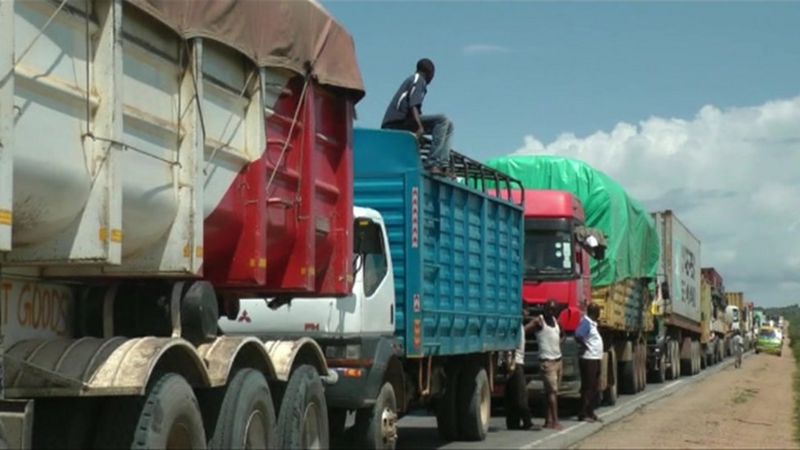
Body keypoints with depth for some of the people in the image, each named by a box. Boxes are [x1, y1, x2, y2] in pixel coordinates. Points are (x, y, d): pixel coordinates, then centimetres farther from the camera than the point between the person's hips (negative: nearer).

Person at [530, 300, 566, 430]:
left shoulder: (556, 321, 14)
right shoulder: (539, 321, -8)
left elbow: (563, 335, 30)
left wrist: (559, 343, 12)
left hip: (558, 359, 8)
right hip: (547, 361, -8)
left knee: (553, 391, 7)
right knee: (552, 391, -12)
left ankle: (549, 420, 10)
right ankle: (555, 421, -14)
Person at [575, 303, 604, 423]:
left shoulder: (592, 323, 16)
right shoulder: (586, 322, -15)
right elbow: (578, 335, -30)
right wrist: (585, 346, -17)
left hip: (595, 359, 10)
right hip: (588, 360, -10)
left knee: (594, 388, 12)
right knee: (587, 387, -8)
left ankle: (590, 413, 18)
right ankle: (583, 414, -5)